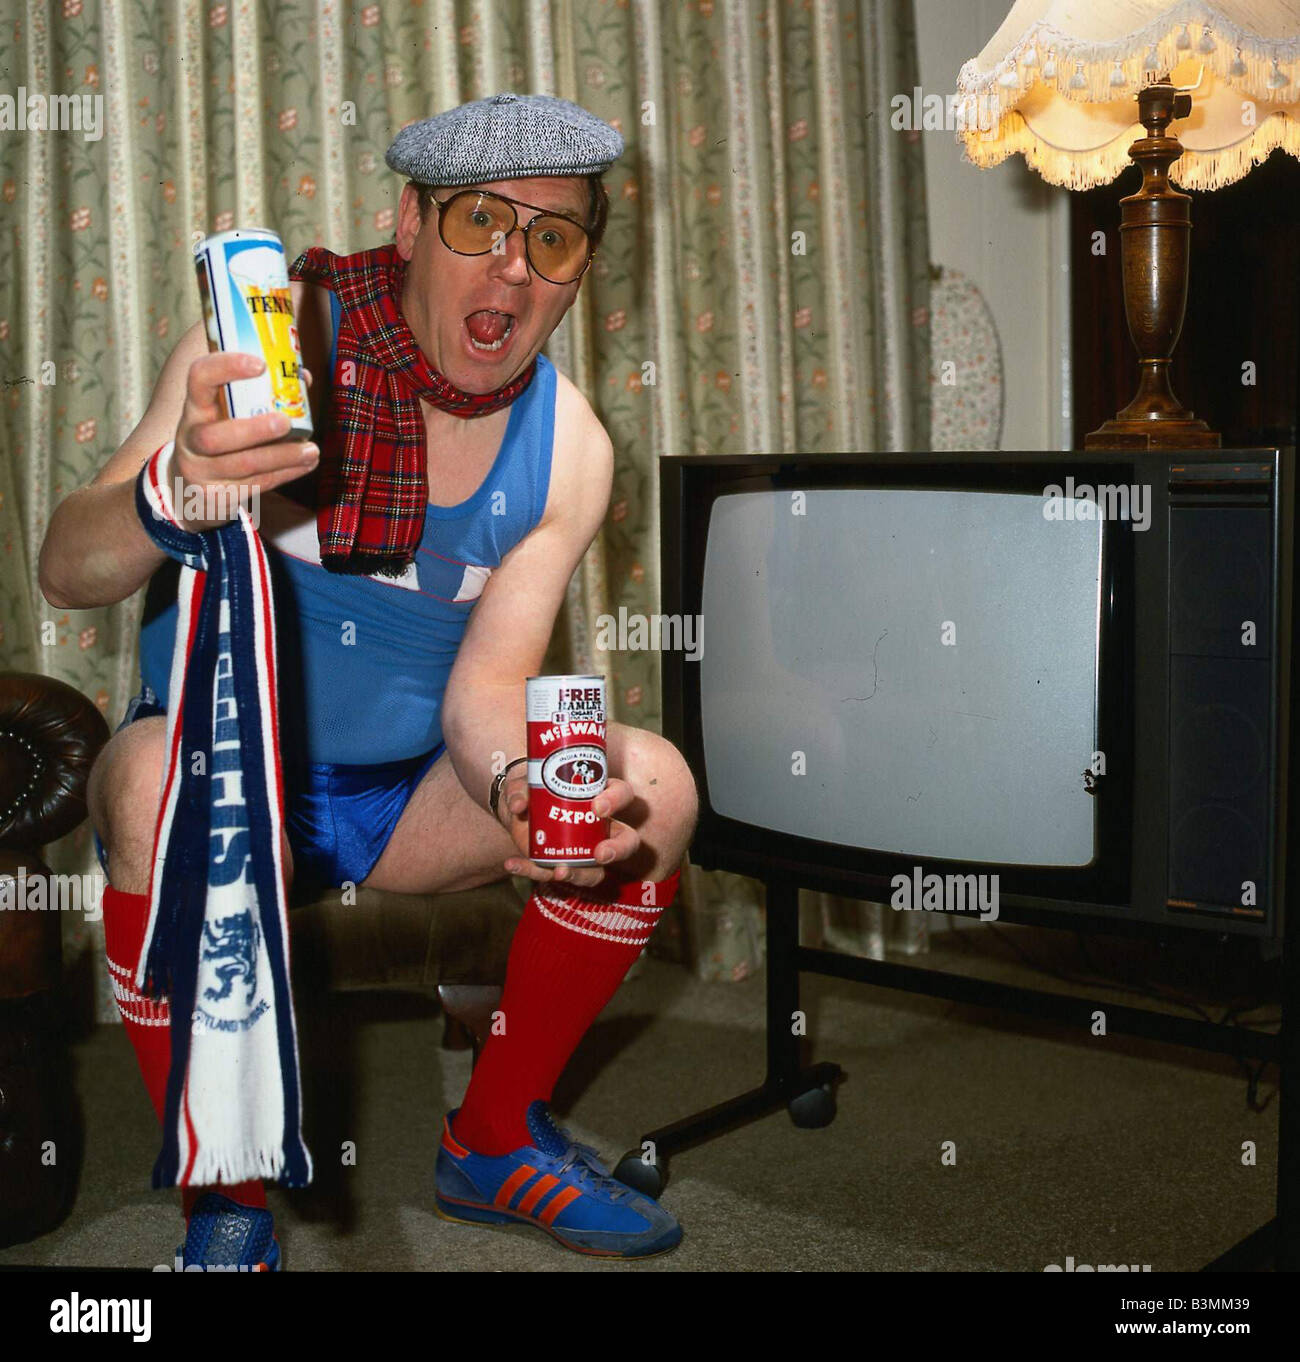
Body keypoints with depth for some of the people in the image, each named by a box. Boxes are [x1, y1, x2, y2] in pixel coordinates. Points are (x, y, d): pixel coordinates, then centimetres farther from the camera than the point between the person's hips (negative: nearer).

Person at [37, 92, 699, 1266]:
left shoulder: (569, 450, -5)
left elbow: (485, 688, -8)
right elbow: (67, 573, -22)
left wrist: (520, 789, -33)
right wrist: (168, 503, -46)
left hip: (409, 790, 4)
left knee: (655, 783, -16)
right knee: (161, 781, -37)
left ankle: (494, 1141, 5)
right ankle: (227, 1207, -14)